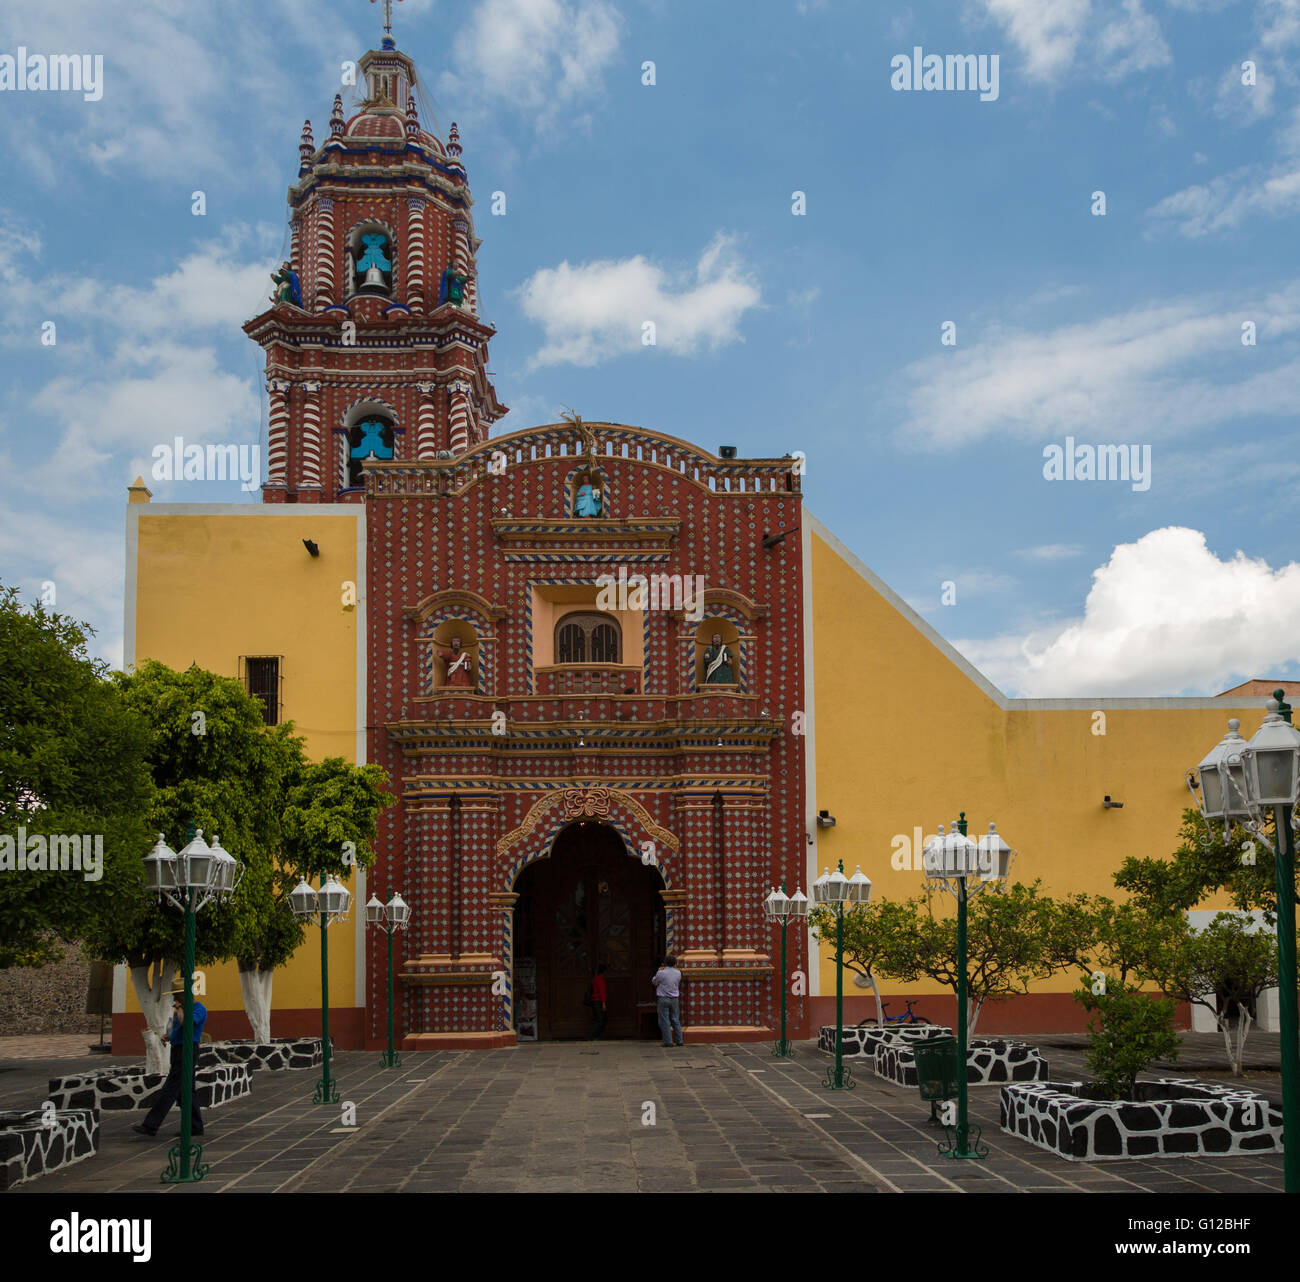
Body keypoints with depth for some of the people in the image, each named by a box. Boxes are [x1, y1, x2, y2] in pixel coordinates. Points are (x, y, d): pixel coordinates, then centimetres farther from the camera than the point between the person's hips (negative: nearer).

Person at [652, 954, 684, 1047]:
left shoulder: (661, 973, -13)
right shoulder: (678, 973, 0)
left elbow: (654, 982, 4)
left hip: (664, 999, -4)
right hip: (674, 999, 4)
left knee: (665, 1021, 0)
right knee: (675, 1020, 12)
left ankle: (668, 1041, -4)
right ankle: (679, 1040, 11)